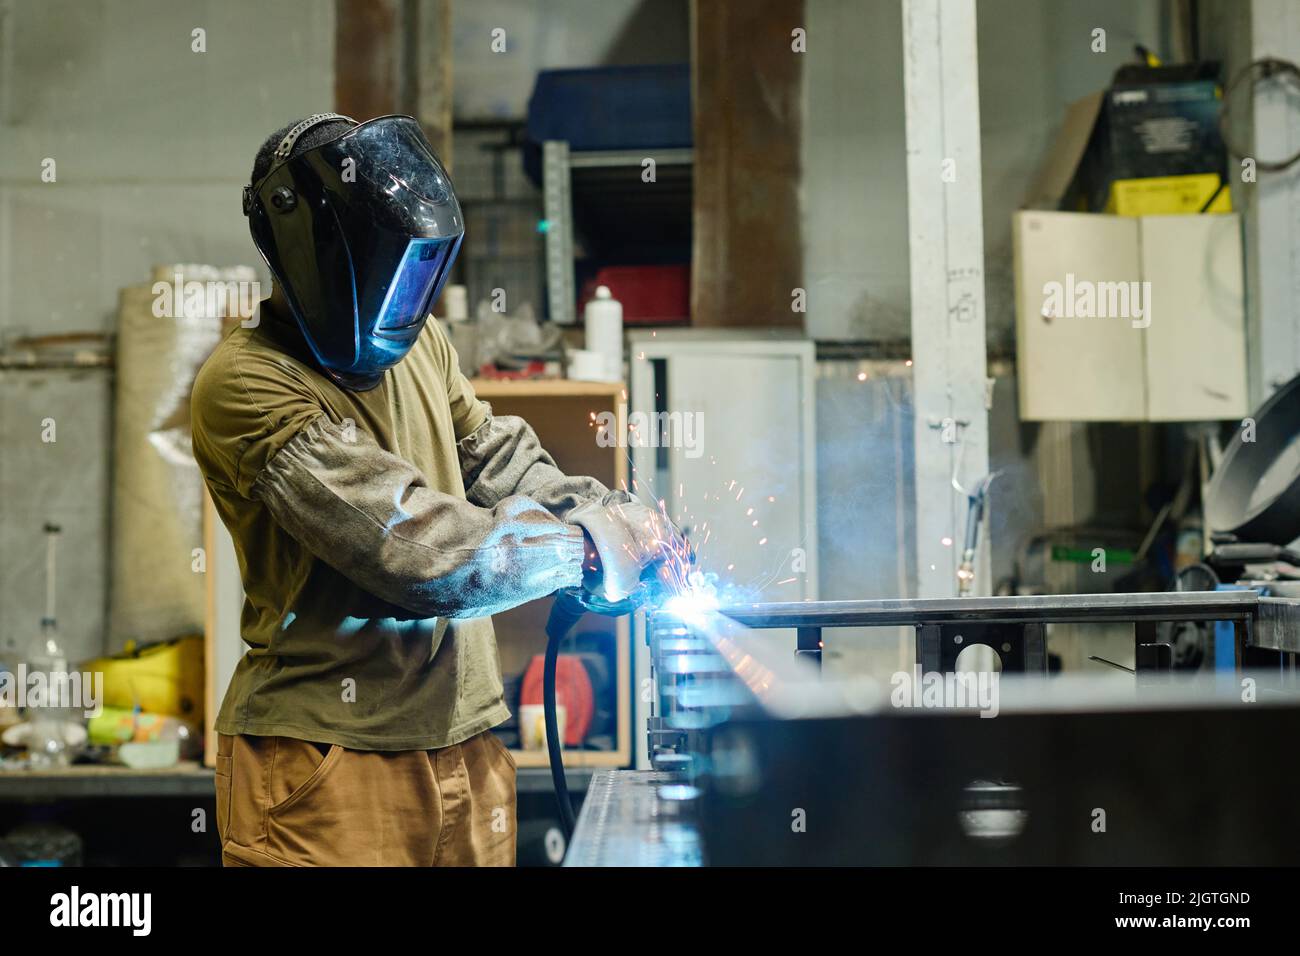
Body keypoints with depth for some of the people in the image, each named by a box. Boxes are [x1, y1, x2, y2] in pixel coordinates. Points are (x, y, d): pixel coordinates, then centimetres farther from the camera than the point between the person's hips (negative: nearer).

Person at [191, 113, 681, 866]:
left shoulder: (417, 342, 7)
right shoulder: (249, 386, -17)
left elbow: (499, 460, 15)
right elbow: (419, 551, -23)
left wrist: (620, 517, -3)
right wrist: (592, 546, -15)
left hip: (464, 740, 7)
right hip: (327, 756, -7)